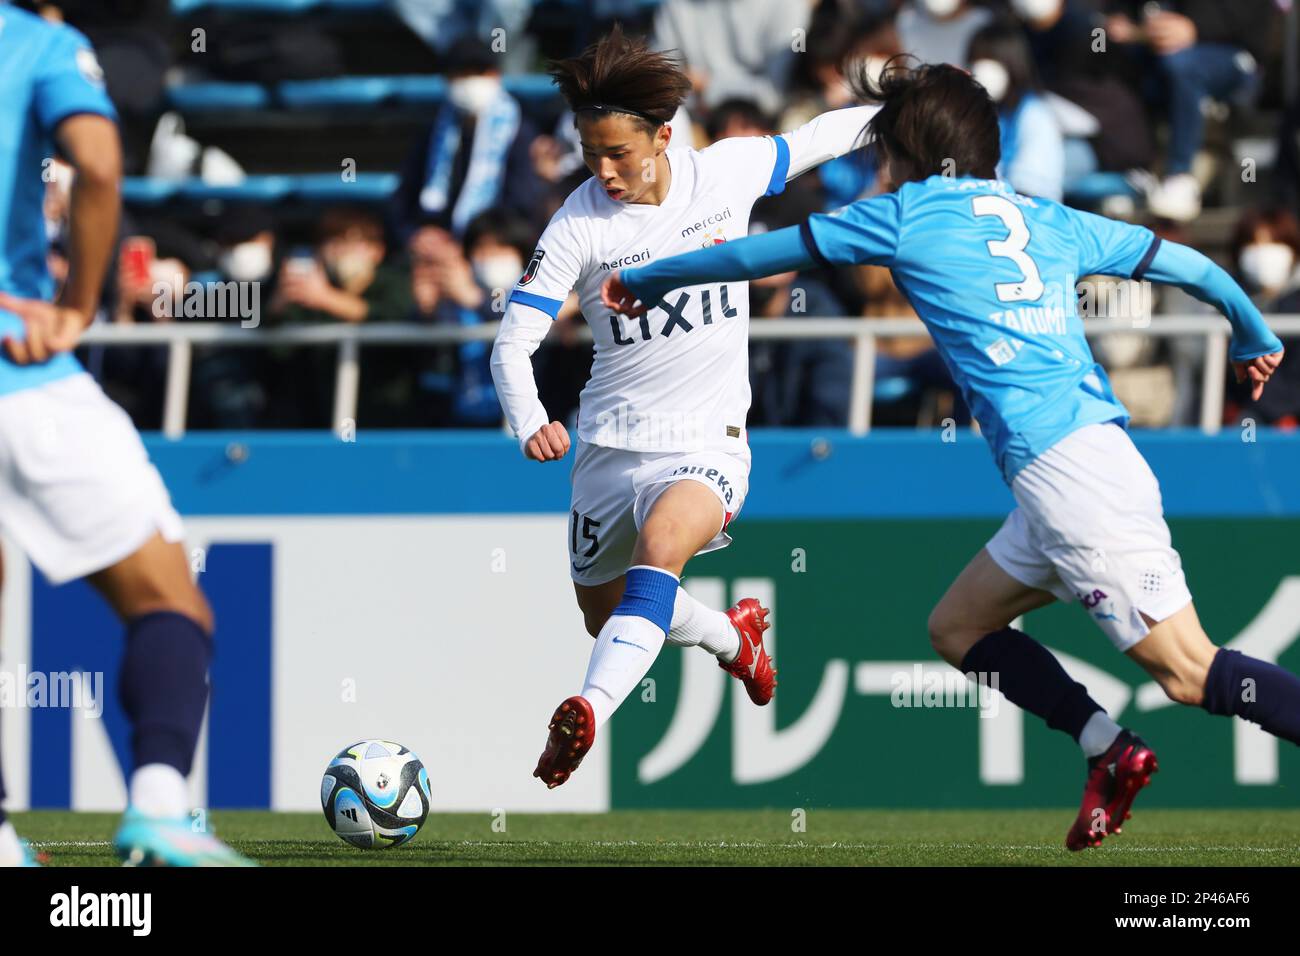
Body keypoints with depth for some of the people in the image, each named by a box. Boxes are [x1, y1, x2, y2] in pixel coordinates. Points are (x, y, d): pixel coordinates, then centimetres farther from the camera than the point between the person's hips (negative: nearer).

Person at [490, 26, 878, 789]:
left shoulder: (728, 170, -7)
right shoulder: (579, 225, -13)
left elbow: (809, 143, 15)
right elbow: (513, 343, -15)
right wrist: (530, 425, -34)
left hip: (708, 445, -2)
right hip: (612, 443, 2)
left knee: (661, 541, -33)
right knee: (605, 615, 17)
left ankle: (592, 711, -46)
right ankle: (733, 636, 48)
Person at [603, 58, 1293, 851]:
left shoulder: (908, 216, 4)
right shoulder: (1051, 221, 19)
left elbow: (760, 254, 14)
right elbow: (1192, 266, 25)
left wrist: (646, 280, 28)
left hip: (1065, 470, -8)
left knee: (1190, 671, -11)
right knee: (958, 627, 19)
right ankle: (1111, 751, 7)